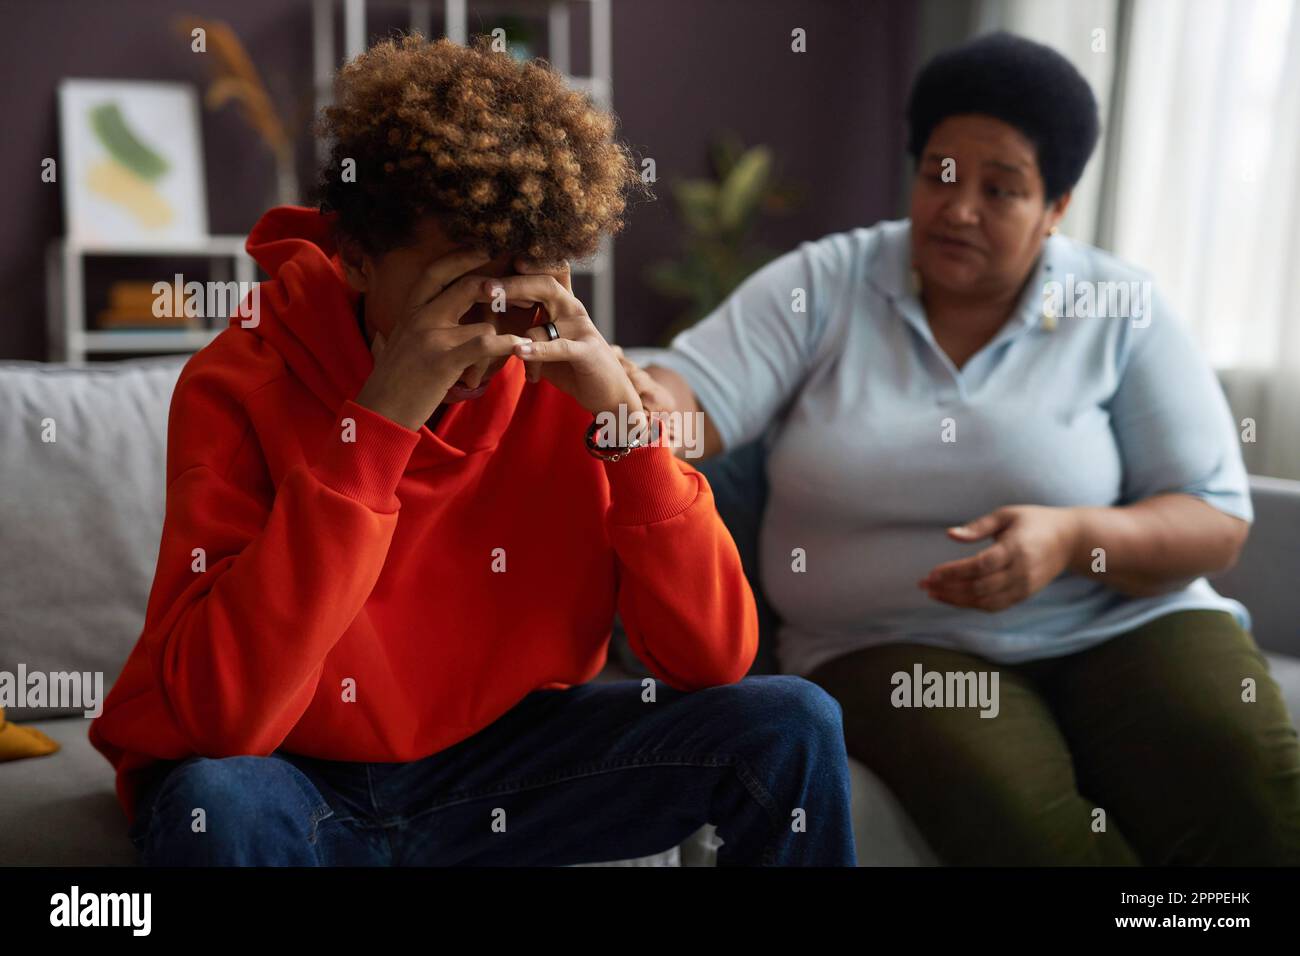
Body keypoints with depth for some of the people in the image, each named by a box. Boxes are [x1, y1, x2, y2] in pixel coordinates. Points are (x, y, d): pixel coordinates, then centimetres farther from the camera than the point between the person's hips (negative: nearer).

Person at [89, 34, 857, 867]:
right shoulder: (241, 388, -20)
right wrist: (377, 426, -36)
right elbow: (223, 714, -32)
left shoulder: (561, 383, -12)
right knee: (218, 804, -36)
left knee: (789, 725, -13)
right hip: (292, 777, -2)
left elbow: (715, 659, -16)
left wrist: (624, 419, -28)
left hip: (498, 753, 3)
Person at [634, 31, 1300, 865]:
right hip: (891, 645, -1)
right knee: (1029, 826, -31)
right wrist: (648, 399, -34)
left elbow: (1216, 524, 0)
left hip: (1124, 625, 2)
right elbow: (695, 398, -9)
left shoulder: (1122, 310, 2)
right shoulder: (824, 283, 3)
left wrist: (1074, 538, -21)